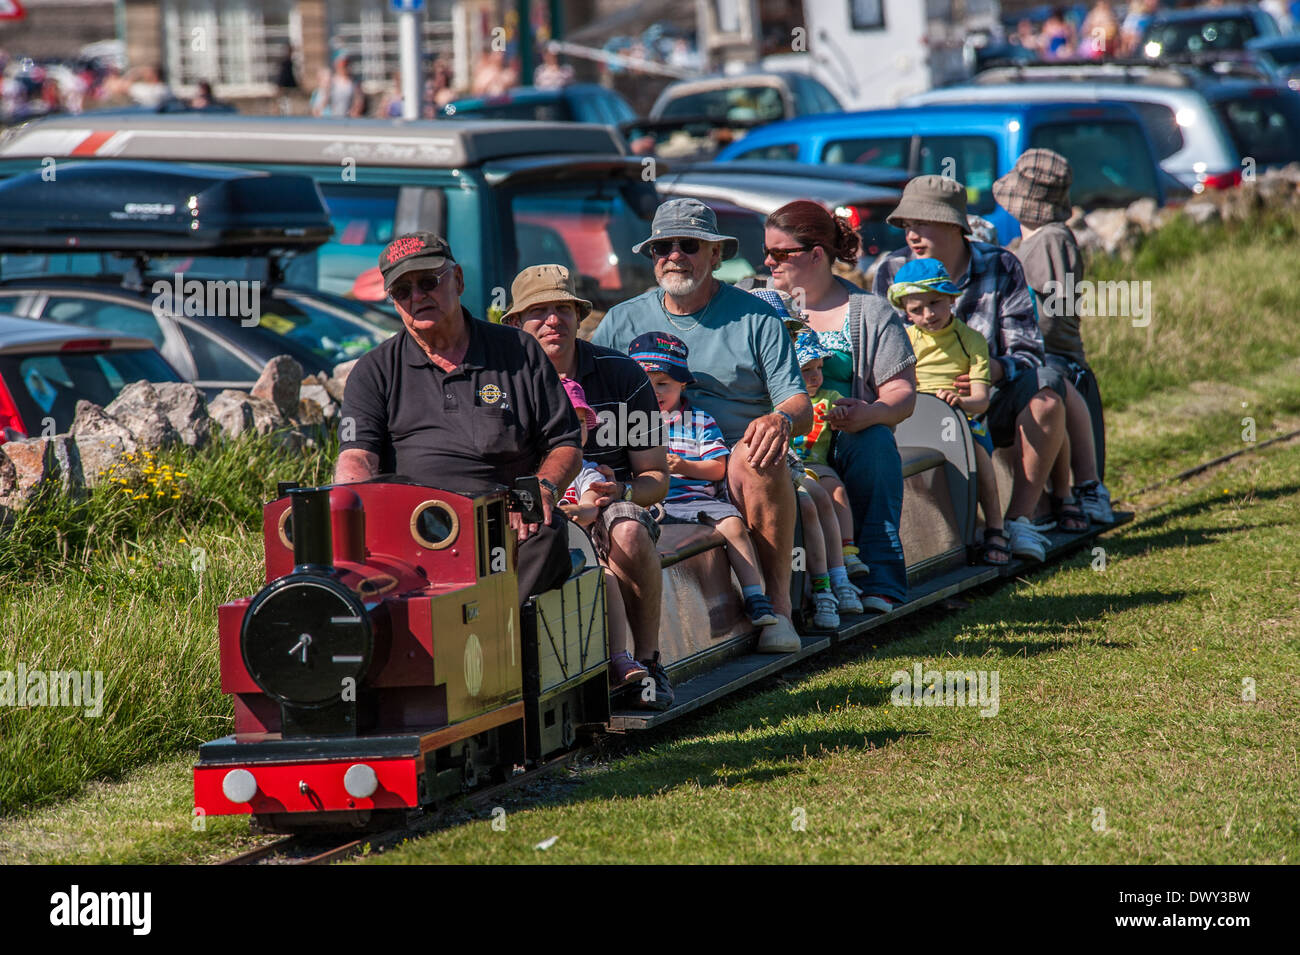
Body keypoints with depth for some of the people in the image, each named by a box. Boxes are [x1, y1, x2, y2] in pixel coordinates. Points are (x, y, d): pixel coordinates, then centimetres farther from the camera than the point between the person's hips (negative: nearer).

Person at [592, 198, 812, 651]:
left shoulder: (755, 318, 9)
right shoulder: (623, 321, 15)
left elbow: (798, 404, 2)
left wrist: (781, 419, -24)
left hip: (737, 476, -2)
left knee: (757, 456, -36)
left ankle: (777, 602, -27)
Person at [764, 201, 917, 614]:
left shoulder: (872, 313, 10)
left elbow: (902, 392, 2)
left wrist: (871, 413, -21)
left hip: (845, 437, 0)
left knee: (876, 440, -33)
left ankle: (880, 579, -31)